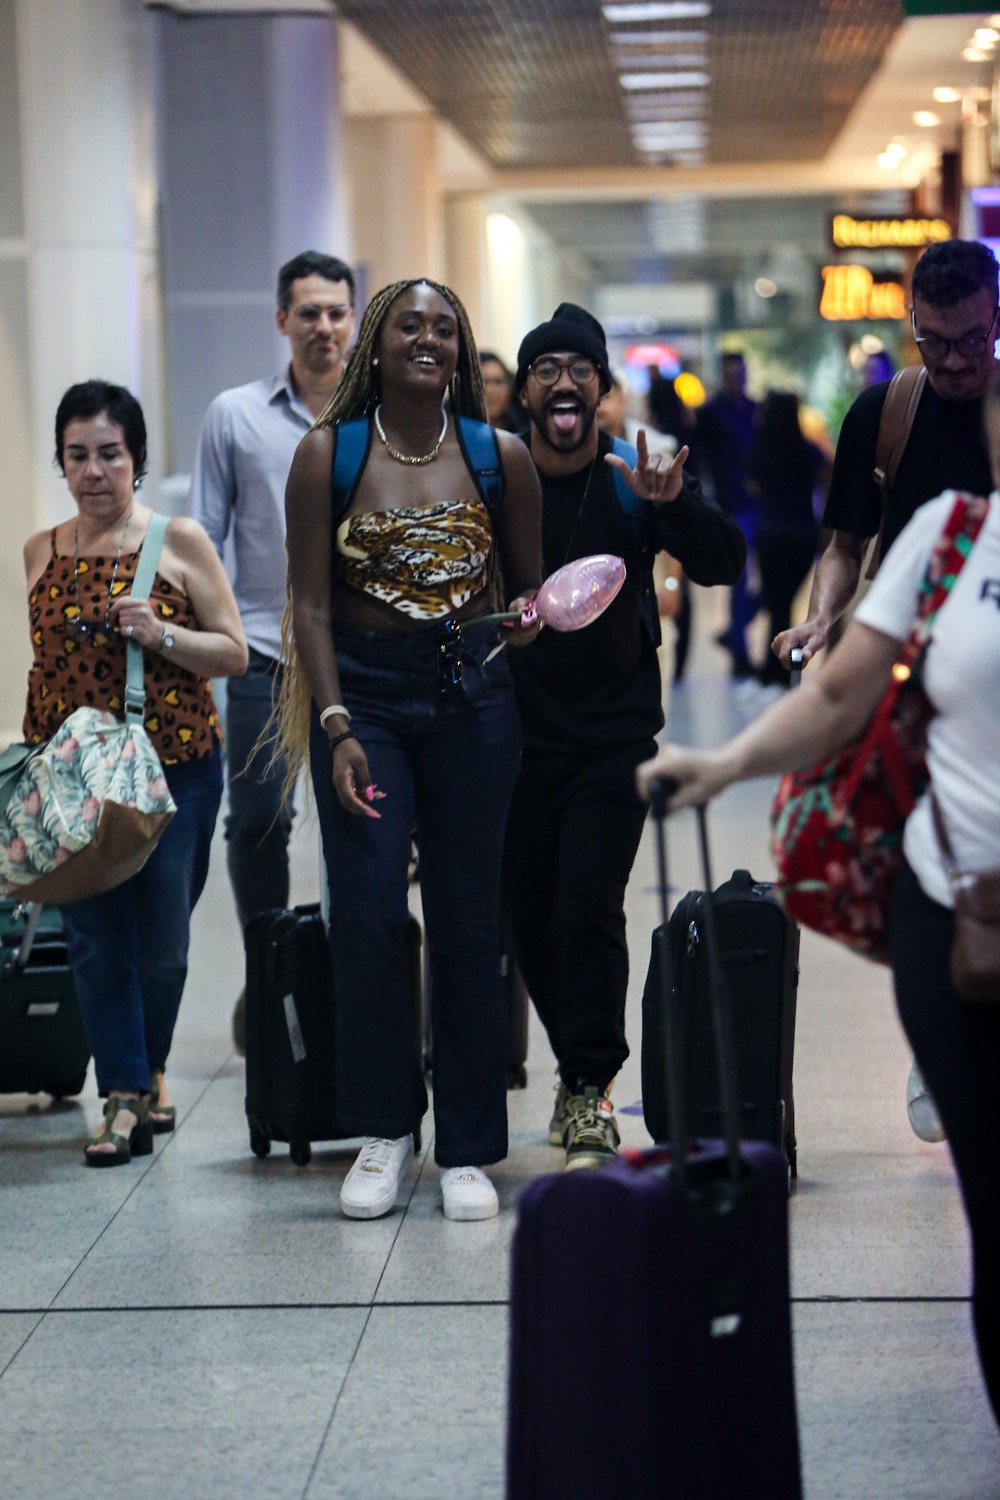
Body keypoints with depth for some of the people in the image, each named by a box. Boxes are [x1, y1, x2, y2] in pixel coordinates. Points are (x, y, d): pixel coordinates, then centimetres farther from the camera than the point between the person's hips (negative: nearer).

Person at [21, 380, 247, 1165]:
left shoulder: (180, 542, -1)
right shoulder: (42, 552, 8)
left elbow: (235, 654, 0)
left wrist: (160, 636, -16)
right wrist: (36, 752, 10)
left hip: (175, 769, -2)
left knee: (162, 939, 6)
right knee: (96, 935, -3)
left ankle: (149, 1069, 30)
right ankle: (125, 1097, 3)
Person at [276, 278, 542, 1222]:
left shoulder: (501, 457, 3)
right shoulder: (328, 452, -1)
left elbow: (528, 582, 14)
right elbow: (311, 604, -3)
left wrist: (531, 614, -10)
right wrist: (336, 728, -12)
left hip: (471, 691, 1)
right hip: (361, 689, -1)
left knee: (468, 918, 3)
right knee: (367, 911, -8)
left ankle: (467, 1150, 12)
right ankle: (384, 1127, 9)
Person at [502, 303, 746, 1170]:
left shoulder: (636, 479, -3)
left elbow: (723, 565, -13)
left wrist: (673, 503, -31)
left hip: (614, 733, -2)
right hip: (516, 732, 2)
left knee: (589, 908, -13)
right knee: (529, 918, 8)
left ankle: (591, 1093, -5)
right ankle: (584, 1071, 28)